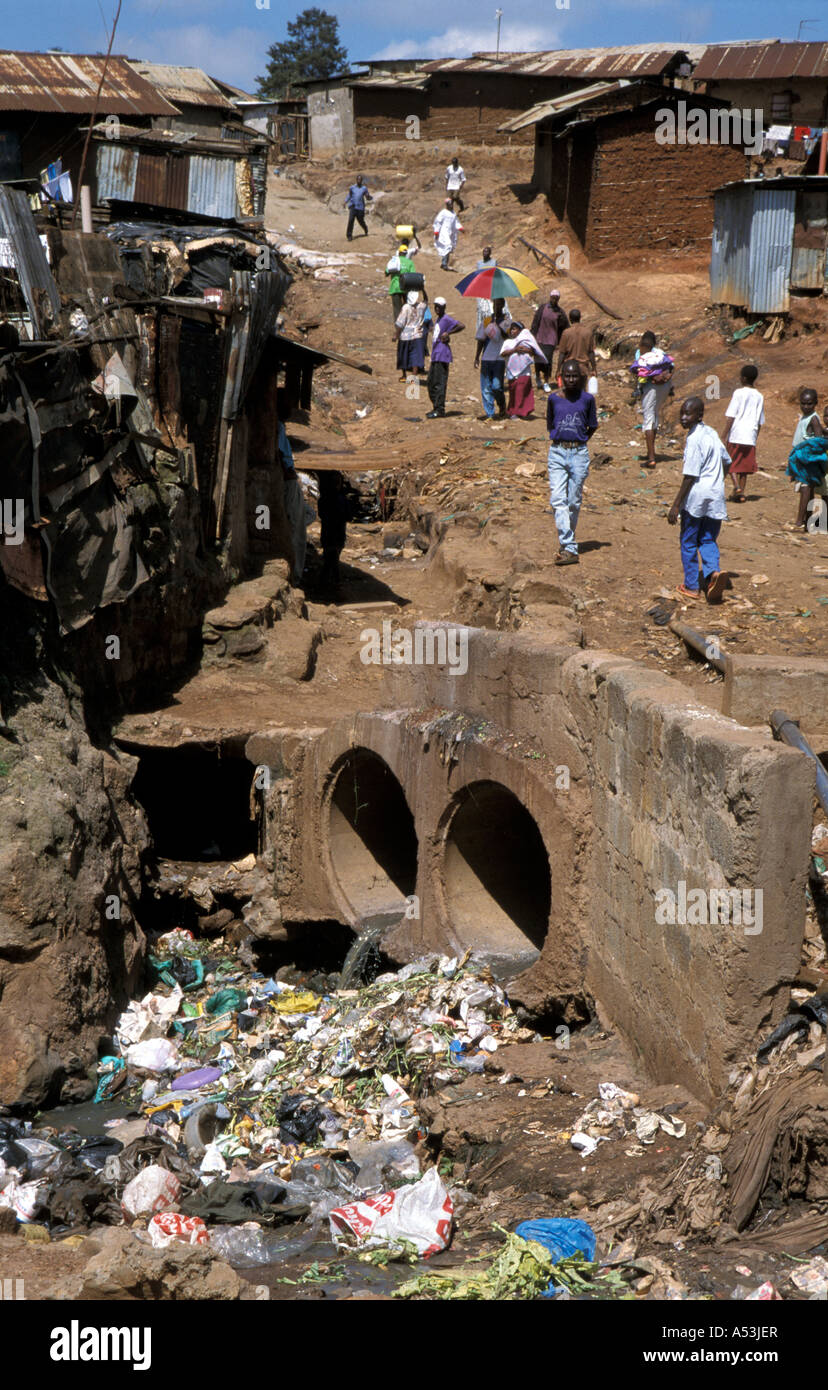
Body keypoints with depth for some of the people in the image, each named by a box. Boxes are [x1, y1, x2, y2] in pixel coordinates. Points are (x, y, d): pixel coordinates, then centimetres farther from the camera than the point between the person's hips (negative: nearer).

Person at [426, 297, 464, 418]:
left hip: (442, 355, -10)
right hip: (435, 355, 10)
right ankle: (436, 407, 20)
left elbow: (462, 326, -20)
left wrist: (448, 333, -18)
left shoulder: (447, 319, -10)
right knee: (431, 382, 13)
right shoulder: (437, 319, 18)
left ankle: (439, 410, -7)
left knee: (439, 383, -9)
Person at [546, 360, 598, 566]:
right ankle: (569, 548, -15)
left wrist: (578, 441, 6)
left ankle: (566, 542, 21)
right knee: (557, 499, -12)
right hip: (557, 453, 1)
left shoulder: (587, 399, 1)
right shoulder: (554, 399, 4)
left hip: (579, 454, 0)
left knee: (574, 501, 4)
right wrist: (558, 439, 7)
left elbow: (592, 427, 11)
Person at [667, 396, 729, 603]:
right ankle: (714, 571, -12)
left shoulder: (694, 439, -15)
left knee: (688, 542, 8)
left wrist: (676, 505, -14)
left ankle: (691, 587, 15)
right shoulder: (712, 433, 9)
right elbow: (726, 459, 21)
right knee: (708, 540, 14)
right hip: (716, 496, 7)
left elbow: (690, 476, -17)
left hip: (696, 497, -7)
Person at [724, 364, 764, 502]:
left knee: (731, 463, 5)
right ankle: (741, 492, 8)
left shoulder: (738, 392, -6)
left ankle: (736, 486, -16)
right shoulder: (759, 396, 9)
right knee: (744, 465, 11)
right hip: (750, 437, 4)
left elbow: (731, 416, -10)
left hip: (736, 435, -4)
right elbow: (760, 422, 12)